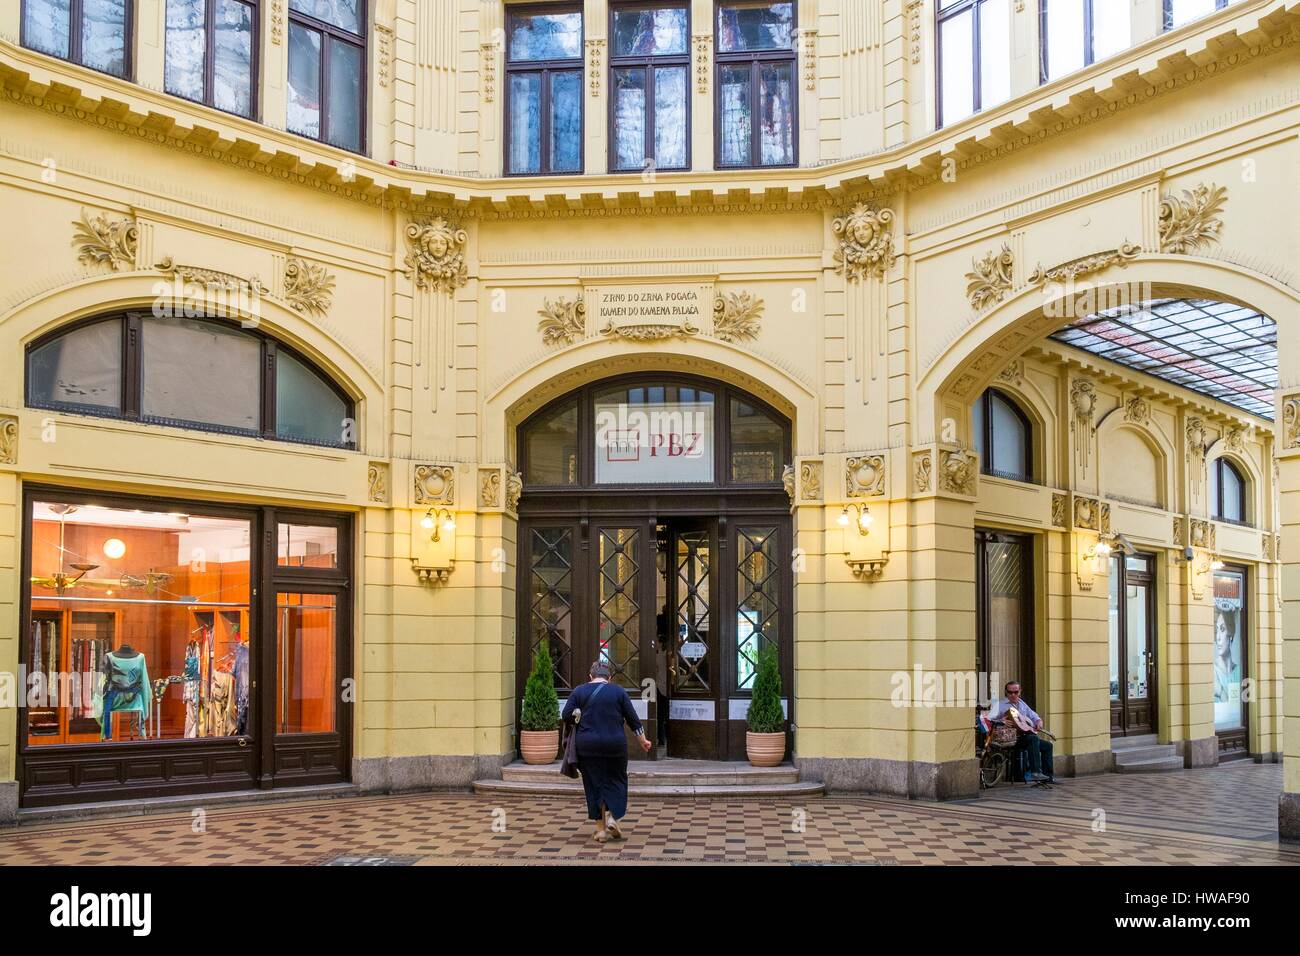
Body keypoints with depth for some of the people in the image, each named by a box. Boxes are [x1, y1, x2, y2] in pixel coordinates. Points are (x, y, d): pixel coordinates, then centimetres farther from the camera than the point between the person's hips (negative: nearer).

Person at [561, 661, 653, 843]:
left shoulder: (579, 691, 3)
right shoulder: (618, 691, 3)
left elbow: (566, 716, -3)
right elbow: (633, 719, 4)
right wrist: (643, 741, 14)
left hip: (587, 745, 0)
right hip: (615, 744, 0)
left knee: (593, 785, 8)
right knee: (616, 780, 15)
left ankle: (601, 829, 9)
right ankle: (612, 817, -2)